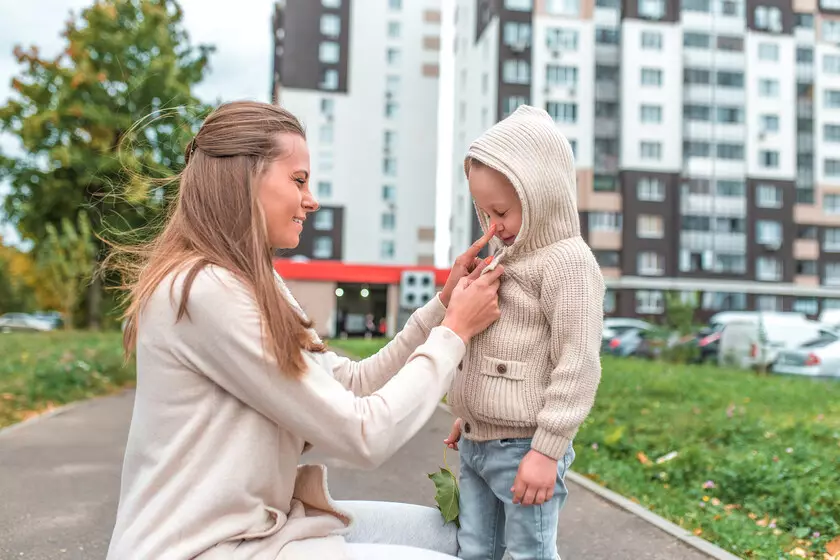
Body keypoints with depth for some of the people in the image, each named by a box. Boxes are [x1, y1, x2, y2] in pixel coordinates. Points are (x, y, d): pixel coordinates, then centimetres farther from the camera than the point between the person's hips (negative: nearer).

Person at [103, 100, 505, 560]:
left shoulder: (253, 283, 7)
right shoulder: (207, 290, -23)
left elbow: (350, 385, 6)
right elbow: (362, 436, -21)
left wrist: (442, 307, 0)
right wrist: (455, 331, -11)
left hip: (255, 522, 9)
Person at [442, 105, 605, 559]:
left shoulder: (568, 262, -15)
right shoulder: (508, 257, 14)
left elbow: (577, 365, -19)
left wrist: (546, 450, -19)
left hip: (523, 448, -8)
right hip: (476, 444, 9)